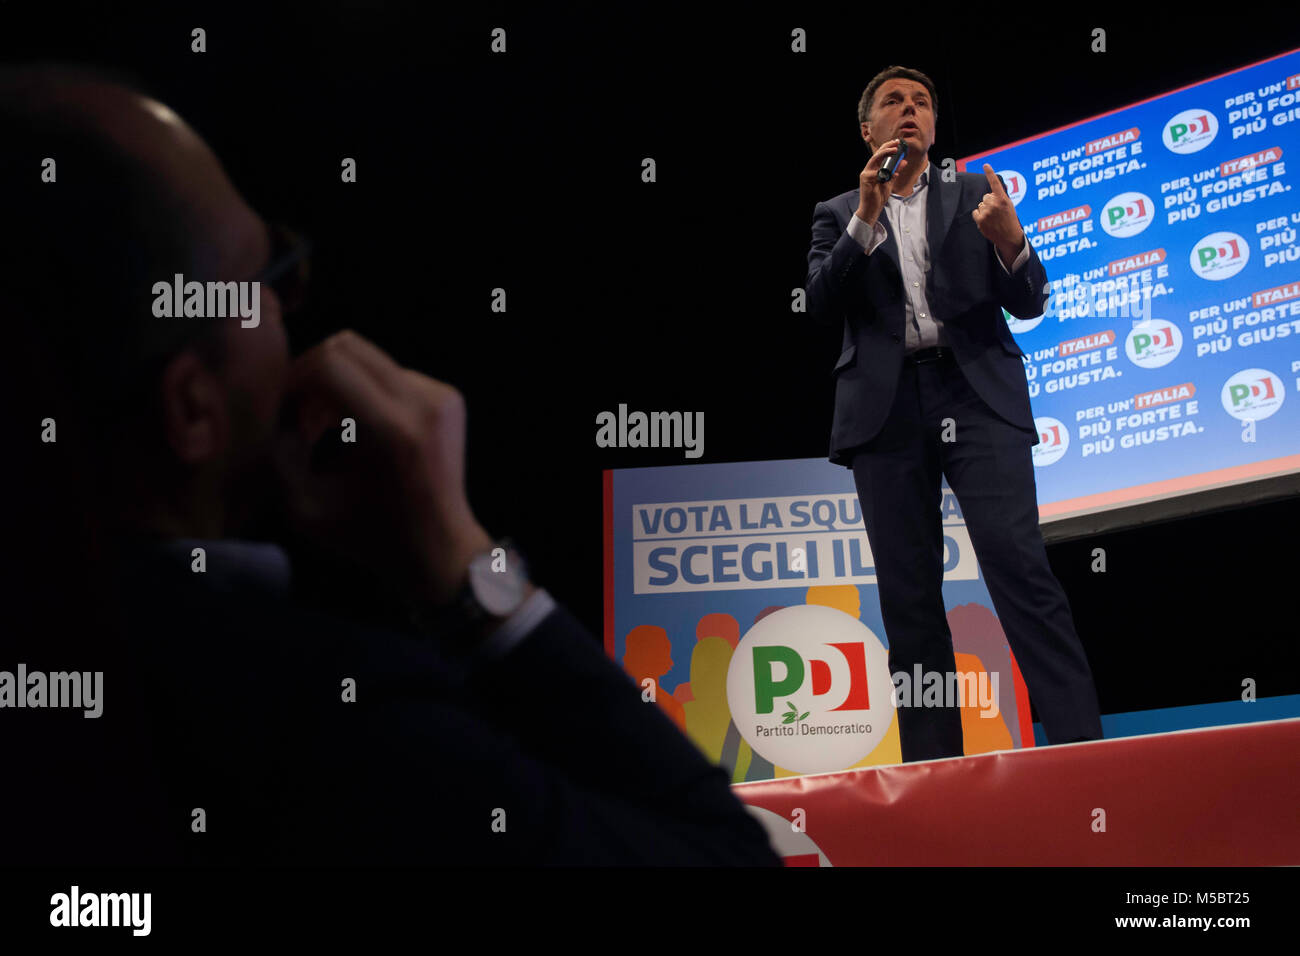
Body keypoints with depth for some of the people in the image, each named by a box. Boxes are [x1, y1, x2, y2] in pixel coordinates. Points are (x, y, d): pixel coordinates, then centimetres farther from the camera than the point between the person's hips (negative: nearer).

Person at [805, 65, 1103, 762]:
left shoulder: (974, 196, 17)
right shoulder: (839, 215, 18)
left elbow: (1029, 303, 9)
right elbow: (821, 303, 2)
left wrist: (1009, 241, -12)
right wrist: (868, 215, -9)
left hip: (975, 395, -1)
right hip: (885, 409, 1)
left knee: (1020, 565, -16)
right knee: (908, 596, -1)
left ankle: (1080, 748, -18)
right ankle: (933, 773, 2)